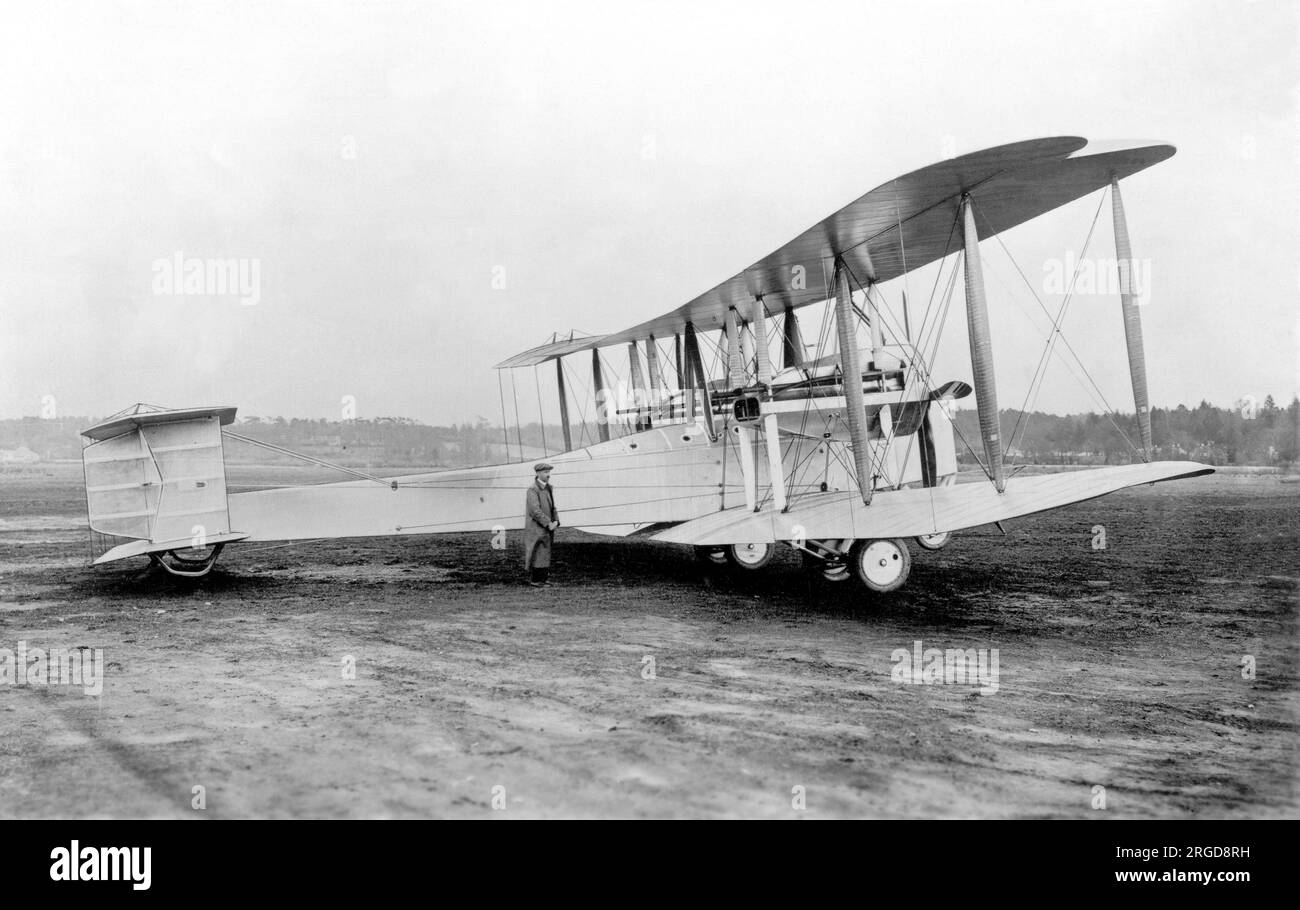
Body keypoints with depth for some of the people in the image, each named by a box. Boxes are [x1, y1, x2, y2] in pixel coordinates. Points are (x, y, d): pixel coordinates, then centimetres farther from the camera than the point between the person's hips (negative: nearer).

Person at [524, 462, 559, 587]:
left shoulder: (548, 488, 12)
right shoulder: (532, 490, -14)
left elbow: (552, 507, 16)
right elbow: (535, 510, -21)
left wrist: (556, 521, -1)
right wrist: (548, 524, -20)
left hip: (546, 529, 8)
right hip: (536, 528, -8)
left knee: (544, 553, 9)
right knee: (538, 553, -7)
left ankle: (541, 578, 15)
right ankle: (535, 580, -2)